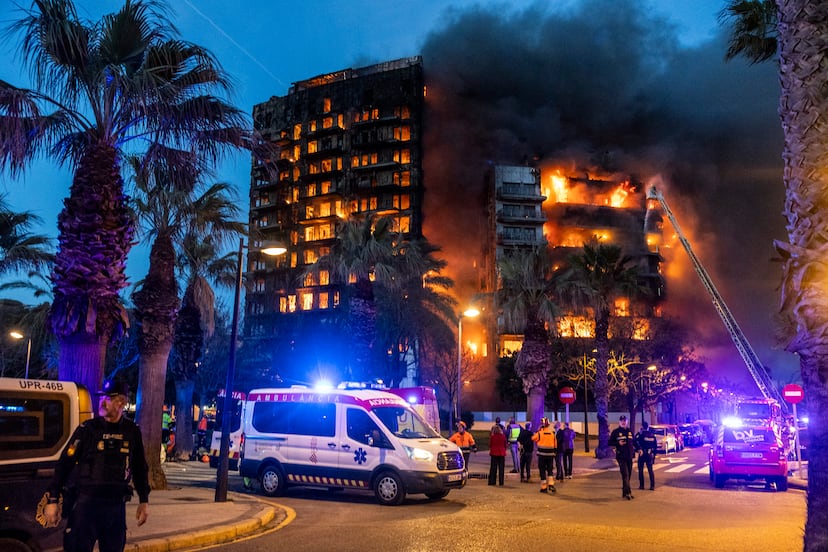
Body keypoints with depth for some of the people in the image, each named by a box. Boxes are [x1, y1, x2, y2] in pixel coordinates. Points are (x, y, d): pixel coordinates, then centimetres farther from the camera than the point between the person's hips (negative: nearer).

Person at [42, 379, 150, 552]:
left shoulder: (132, 431, 5)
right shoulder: (88, 428, -2)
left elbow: (140, 468, 12)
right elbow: (64, 464, -2)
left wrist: (143, 501, 10)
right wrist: (52, 500, -6)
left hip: (116, 505, 2)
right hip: (86, 503, -2)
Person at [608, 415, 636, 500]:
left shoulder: (630, 431, 13)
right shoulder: (616, 431, -1)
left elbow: (634, 442, 18)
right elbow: (610, 442, 0)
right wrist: (618, 443, -16)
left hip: (629, 456, 5)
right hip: (621, 457, -5)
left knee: (628, 475, 9)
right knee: (625, 474, -13)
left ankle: (624, 492, 18)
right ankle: (628, 492, -15)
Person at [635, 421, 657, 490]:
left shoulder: (640, 434, -6)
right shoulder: (652, 435, 9)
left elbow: (636, 442, -22)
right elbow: (655, 445, 13)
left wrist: (639, 449, -11)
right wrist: (653, 454, 16)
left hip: (642, 454, -4)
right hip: (650, 454, 4)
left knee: (641, 470, 6)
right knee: (650, 470, 8)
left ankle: (641, 485, 5)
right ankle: (652, 486, 0)